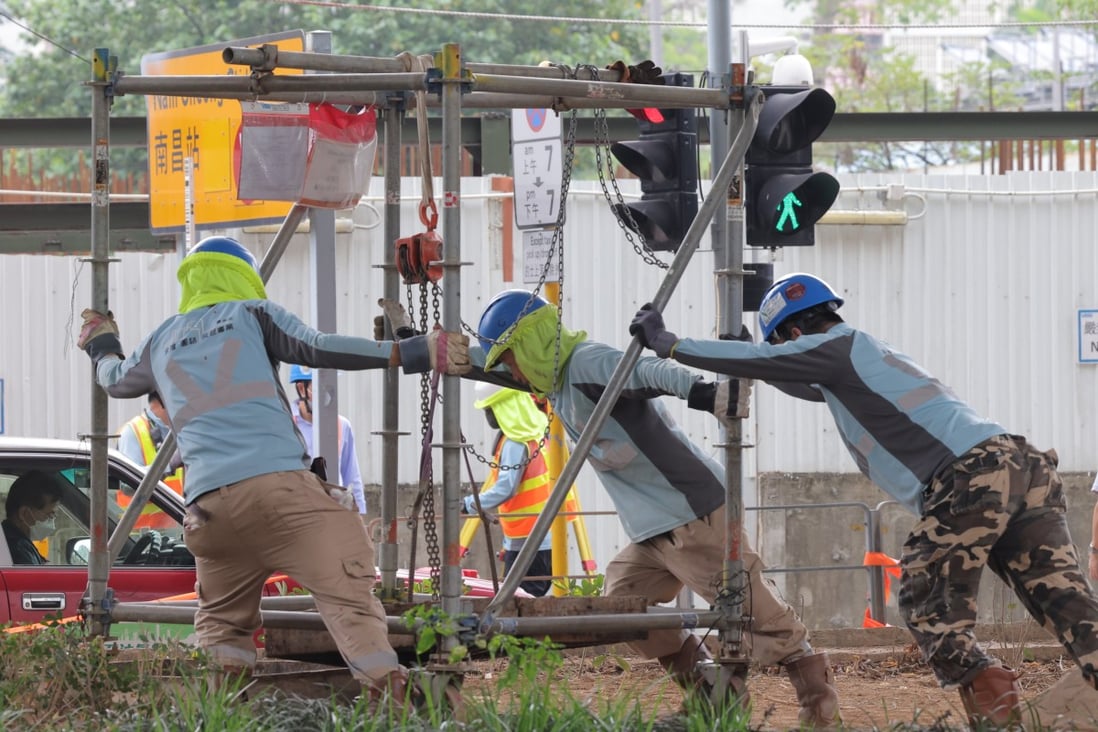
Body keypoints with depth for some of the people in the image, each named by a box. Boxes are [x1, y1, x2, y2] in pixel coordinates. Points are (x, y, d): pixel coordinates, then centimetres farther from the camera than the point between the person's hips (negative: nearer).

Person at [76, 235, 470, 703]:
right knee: (349, 599, -12)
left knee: (220, 623, 18)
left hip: (206, 502, 4)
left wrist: (101, 345, 71)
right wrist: (412, 353, -3)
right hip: (277, 481, -4)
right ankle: (388, 696, -32)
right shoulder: (252, 313, 17)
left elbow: (116, 380, 48)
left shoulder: (161, 341, 28)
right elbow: (318, 348, 1)